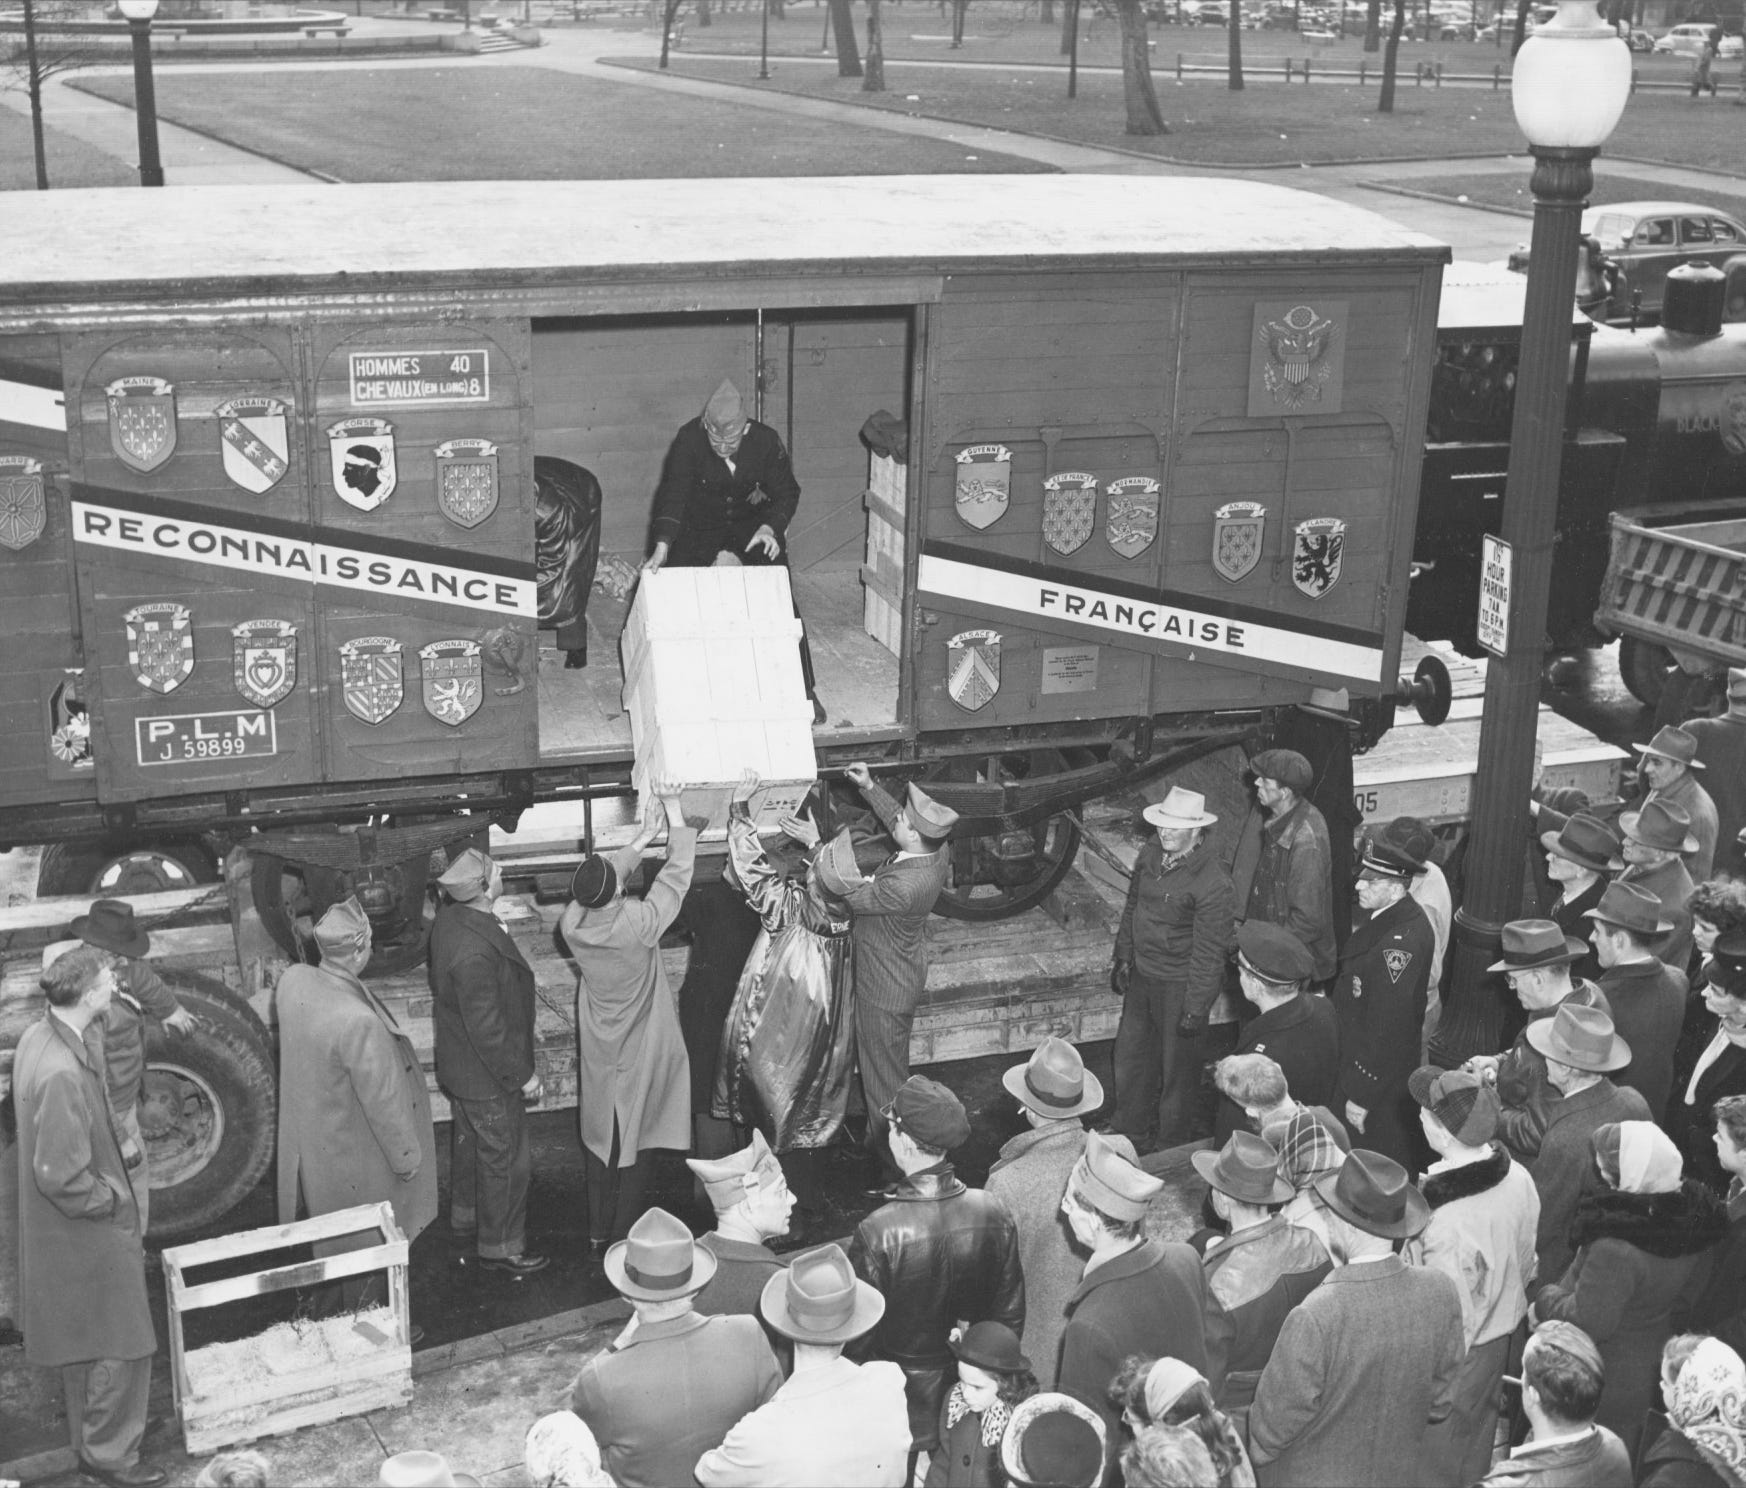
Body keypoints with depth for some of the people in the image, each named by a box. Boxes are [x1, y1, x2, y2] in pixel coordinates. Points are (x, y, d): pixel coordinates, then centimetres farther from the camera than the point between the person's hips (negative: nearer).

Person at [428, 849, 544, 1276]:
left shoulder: (448, 919, -7)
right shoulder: (475, 952, -36)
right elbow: (487, 1028, -29)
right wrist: (522, 1075, -17)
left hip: (458, 1065, 9)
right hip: (487, 1076, -9)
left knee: (469, 1145, 27)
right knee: (507, 1160, 8)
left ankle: (465, 1222, 45)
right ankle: (499, 1248, 23)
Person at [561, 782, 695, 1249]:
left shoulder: (573, 923, -18)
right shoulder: (638, 923, -30)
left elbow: (607, 878, 1)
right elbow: (677, 871, -20)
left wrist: (644, 836, 7)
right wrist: (672, 806, -12)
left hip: (597, 1052, 4)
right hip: (640, 1053, -4)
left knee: (599, 1138, 17)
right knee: (633, 1141, 10)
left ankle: (598, 1233, 28)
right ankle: (624, 1237, 19)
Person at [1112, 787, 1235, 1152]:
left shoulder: (1212, 883, -26)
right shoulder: (1151, 854, -4)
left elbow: (1208, 952, -21)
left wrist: (1195, 1009, -17)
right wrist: (1123, 957, 17)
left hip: (1178, 985, -7)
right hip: (1142, 976, 7)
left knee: (1177, 1070, 10)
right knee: (1130, 1056, 21)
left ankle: (1172, 1148, 30)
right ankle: (1132, 1135, 41)